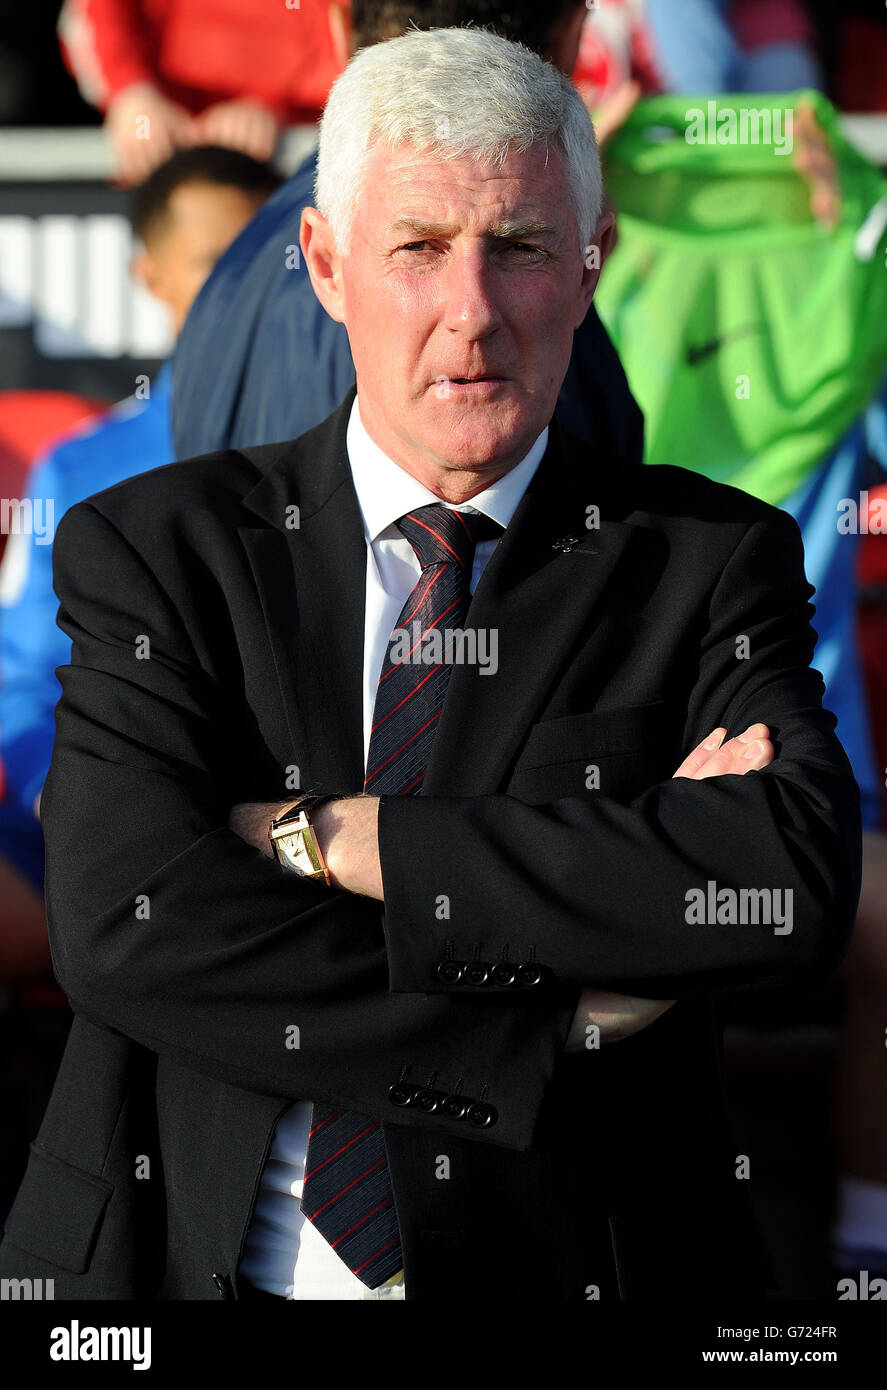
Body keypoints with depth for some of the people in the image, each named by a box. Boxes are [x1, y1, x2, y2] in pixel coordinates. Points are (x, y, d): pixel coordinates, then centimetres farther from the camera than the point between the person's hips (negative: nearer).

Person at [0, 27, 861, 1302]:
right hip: (196, 1264, 1)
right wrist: (565, 1020, -12)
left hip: (570, 1261, 0)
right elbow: (125, 925, -10)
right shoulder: (152, 549, 5)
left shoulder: (706, 564, 6)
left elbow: (797, 882, -13)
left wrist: (328, 838, -12)